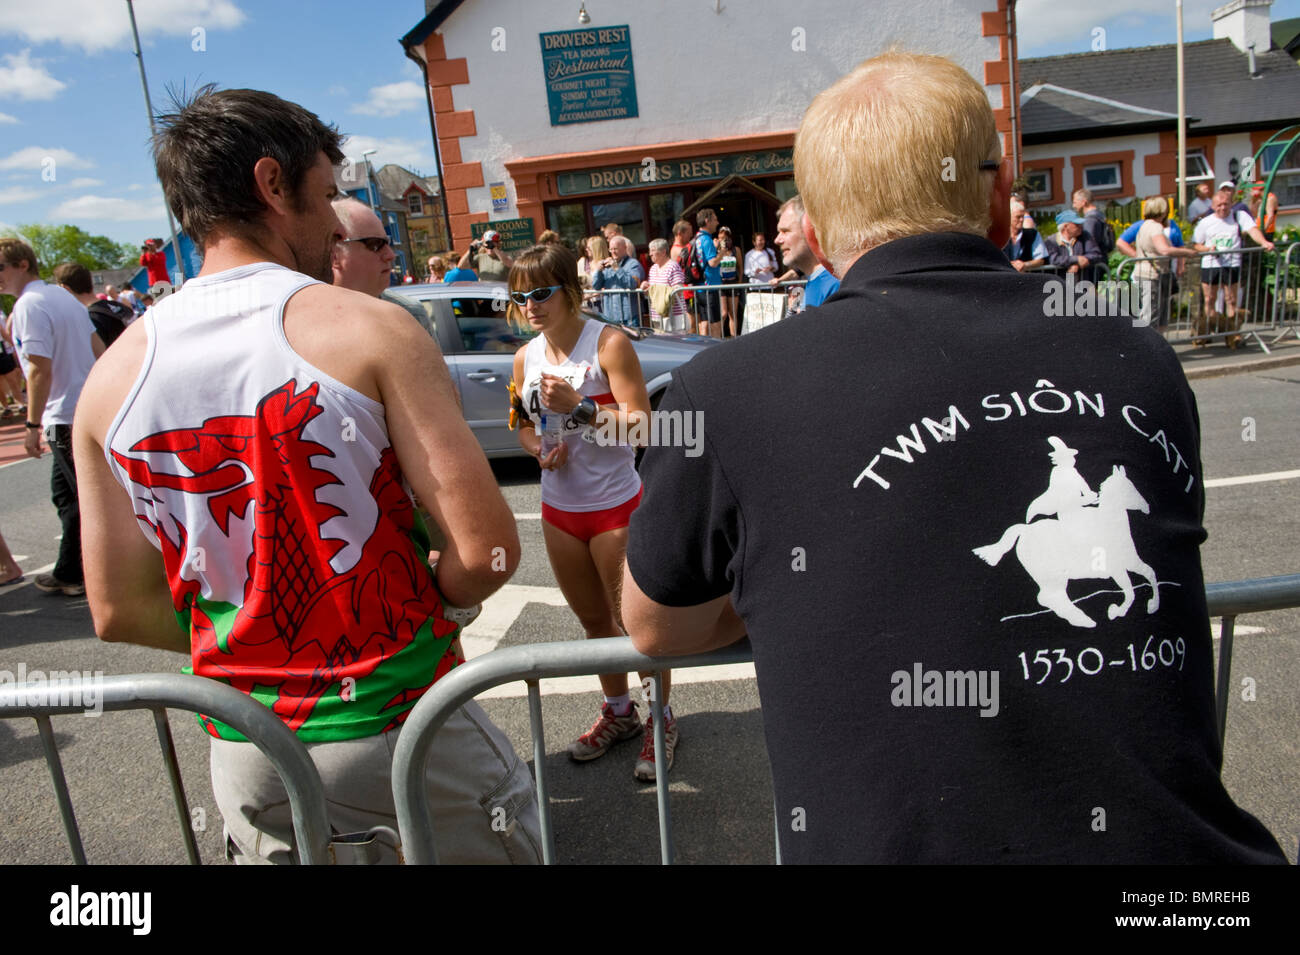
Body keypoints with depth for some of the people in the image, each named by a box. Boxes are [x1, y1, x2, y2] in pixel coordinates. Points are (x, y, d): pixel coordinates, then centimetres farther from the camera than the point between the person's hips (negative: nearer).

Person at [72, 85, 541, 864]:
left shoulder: (113, 377, -1)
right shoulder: (373, 331, -15)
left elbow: (120, 611, 4)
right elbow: (488, 550, -19)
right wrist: (419, 606, 0)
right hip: (403, 731, -4)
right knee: (507, 844, 19)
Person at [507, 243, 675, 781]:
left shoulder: (608, 343, -14)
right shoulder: (526, 358, 3)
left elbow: (643, 425, -20)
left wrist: (580, 407, -29)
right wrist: (538, 449, -7)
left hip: (616, 505, -6)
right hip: (560, 509, 6)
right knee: (593, 620, 18)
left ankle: (661, 721, 24)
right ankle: (618, 713, 37)